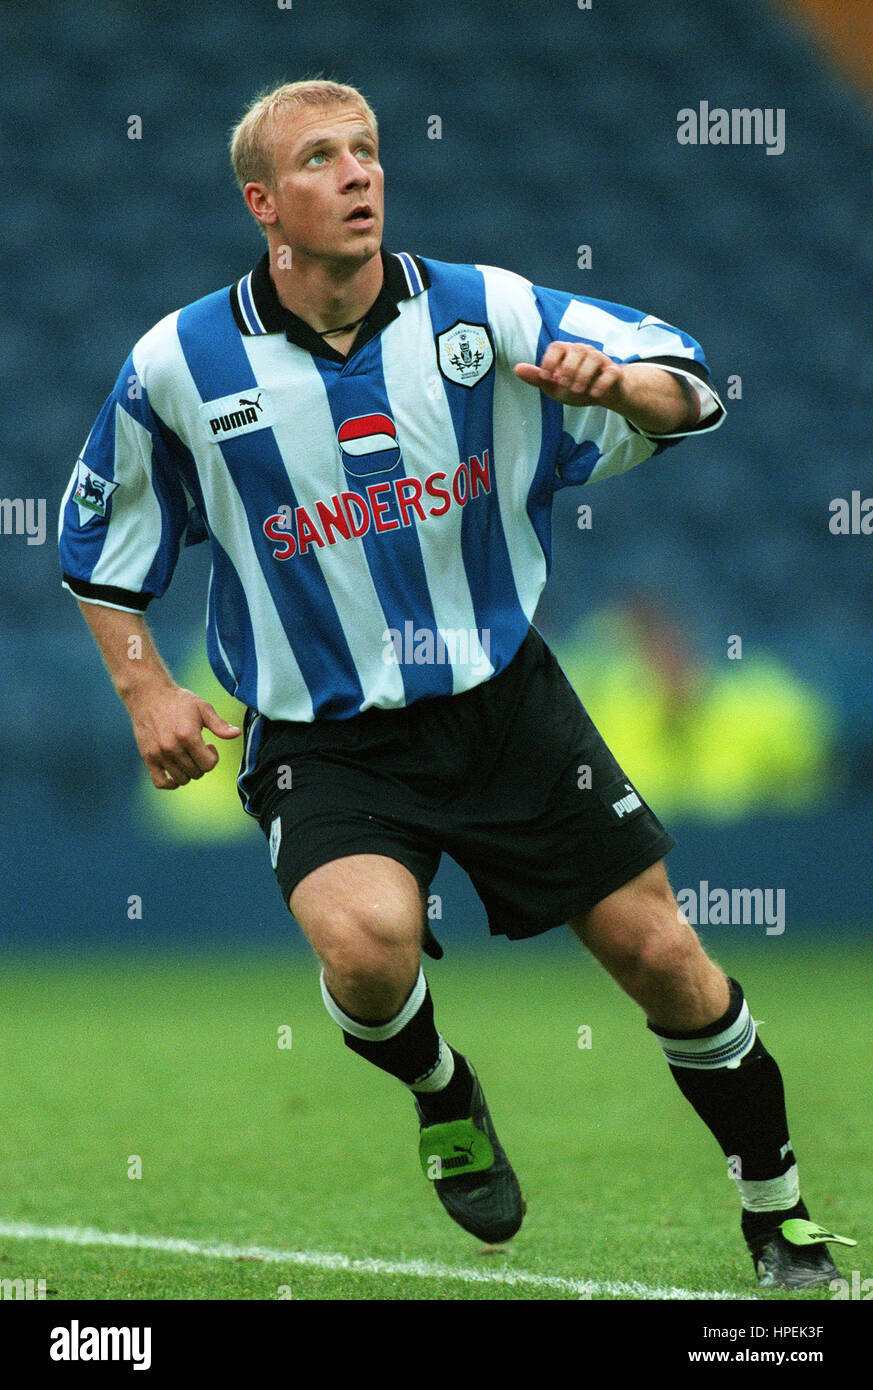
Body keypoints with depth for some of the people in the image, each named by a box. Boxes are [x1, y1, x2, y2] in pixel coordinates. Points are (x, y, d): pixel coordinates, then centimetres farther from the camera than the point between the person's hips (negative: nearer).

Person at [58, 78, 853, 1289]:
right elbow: (99, 545, 9)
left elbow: (685, 390, 0)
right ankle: (441, 1095, 6)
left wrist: (613, 382, -22)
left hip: (505, 702, 2)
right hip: (324, 744, -2)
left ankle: (778, 1211, 24)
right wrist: (147, 691, -2)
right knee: (367, 938, -30)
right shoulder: (179, 366, -6)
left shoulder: (485, 312, -6)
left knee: (659, 950, 0)